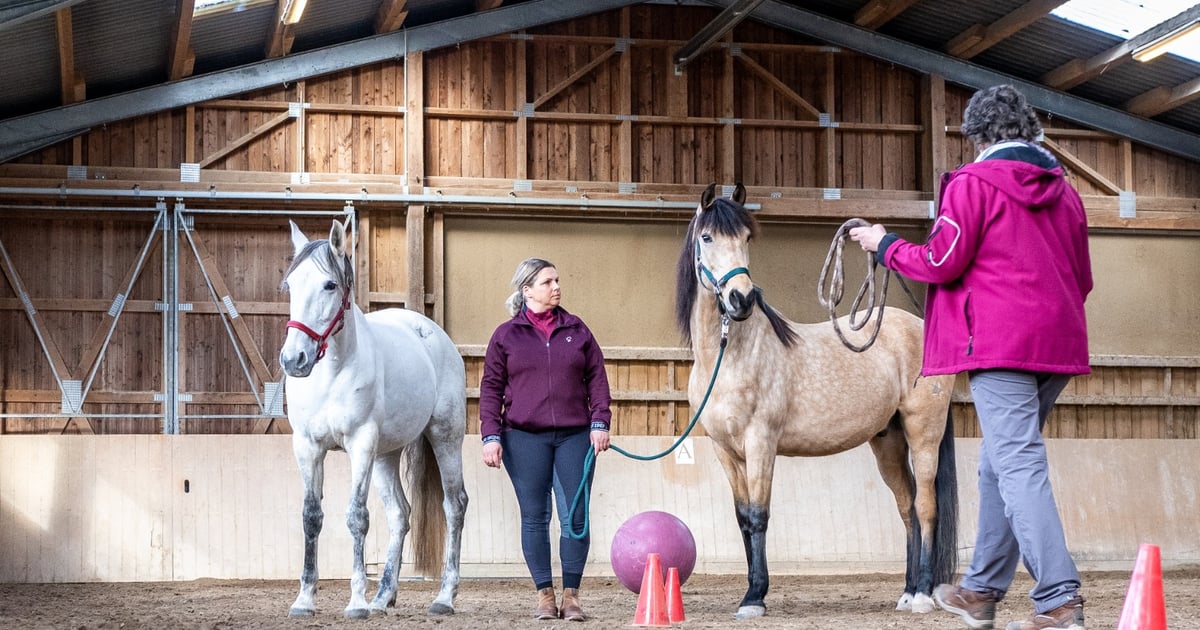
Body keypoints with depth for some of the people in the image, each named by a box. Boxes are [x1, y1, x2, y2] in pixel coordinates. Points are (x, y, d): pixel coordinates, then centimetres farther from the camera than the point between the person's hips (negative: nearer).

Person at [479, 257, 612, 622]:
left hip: (574, 437, 1)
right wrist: (491, 436, -4)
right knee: (535, 518, 2)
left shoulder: (577, 330, 10)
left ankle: (571, 594, 7)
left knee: (576, 517, -1)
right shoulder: (506, 335, 5)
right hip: (525, 439, -1)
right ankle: (545, 594, 11)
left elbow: (596, 378, 10)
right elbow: (491, 388, 4)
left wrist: (600, 422, -2)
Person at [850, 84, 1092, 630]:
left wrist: (884, 245, 6)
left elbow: (941, 262, -9)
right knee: (1000, 465, 17)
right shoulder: (1063, 189, 16)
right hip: (1059, 341, 8)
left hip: (1001, 341, -8)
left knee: (1018, 465, -11)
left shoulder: (974, 183, -6)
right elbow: (1082, 276, 20)